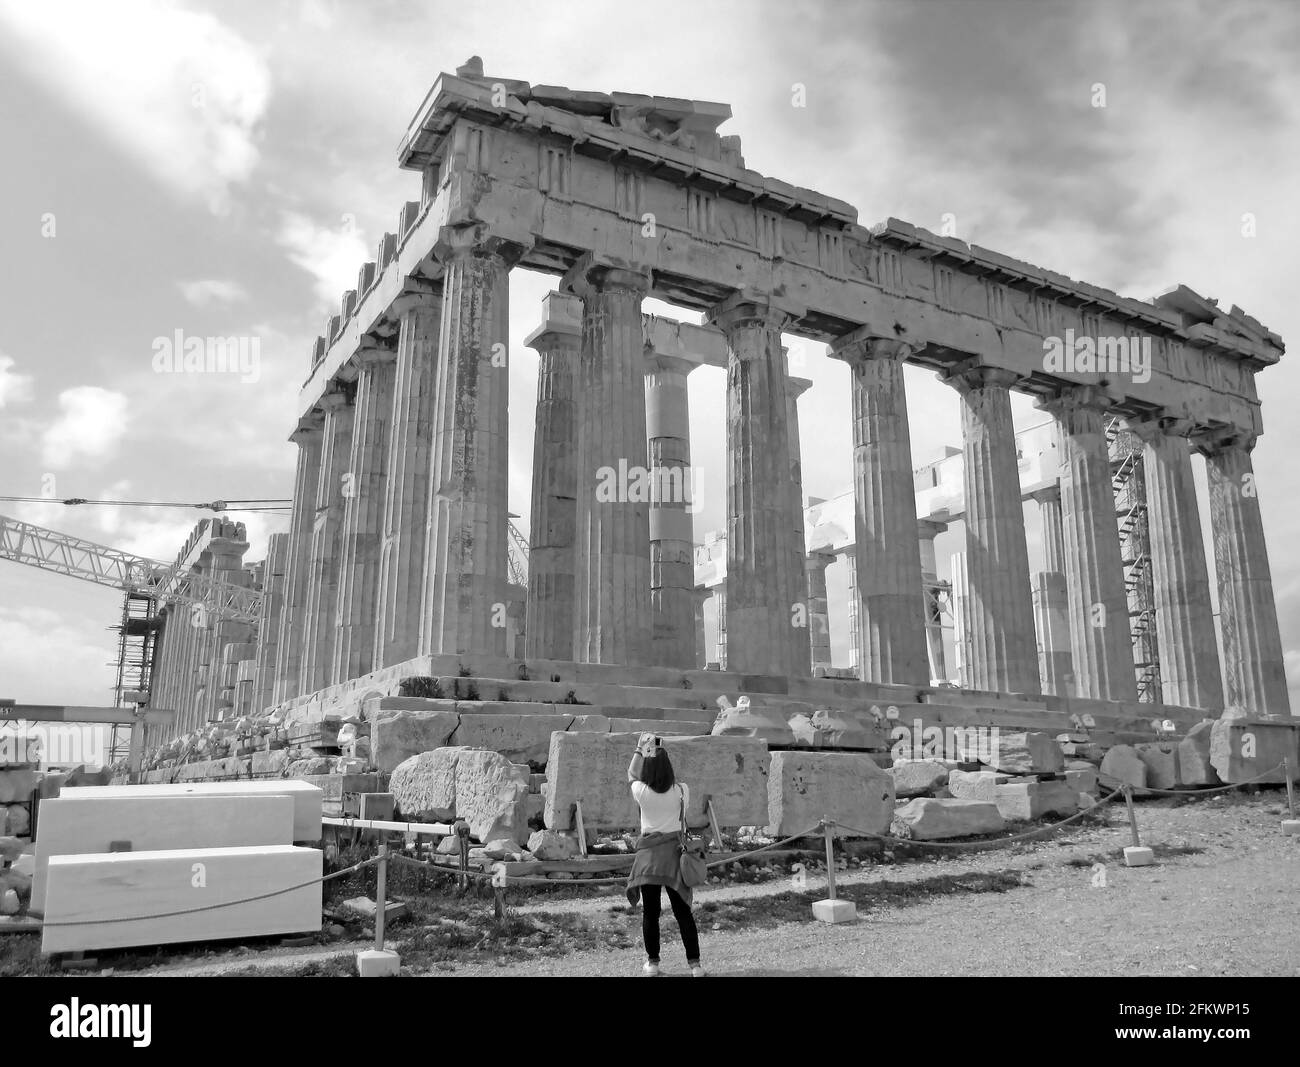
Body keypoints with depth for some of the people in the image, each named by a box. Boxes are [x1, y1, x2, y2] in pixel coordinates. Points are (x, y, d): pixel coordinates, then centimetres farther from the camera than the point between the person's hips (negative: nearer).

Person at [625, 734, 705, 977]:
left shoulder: (642, 792, -10)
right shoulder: (681, 792, -7)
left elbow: (632, 775, 11)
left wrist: (640, 749, 20)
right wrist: (661, 755, 18)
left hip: (648, 854, -1)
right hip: (674, 852, 1)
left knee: (650, 912, 10)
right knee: (682, 911, 7)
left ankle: (652, 962, 18)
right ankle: (694, 963, 9)